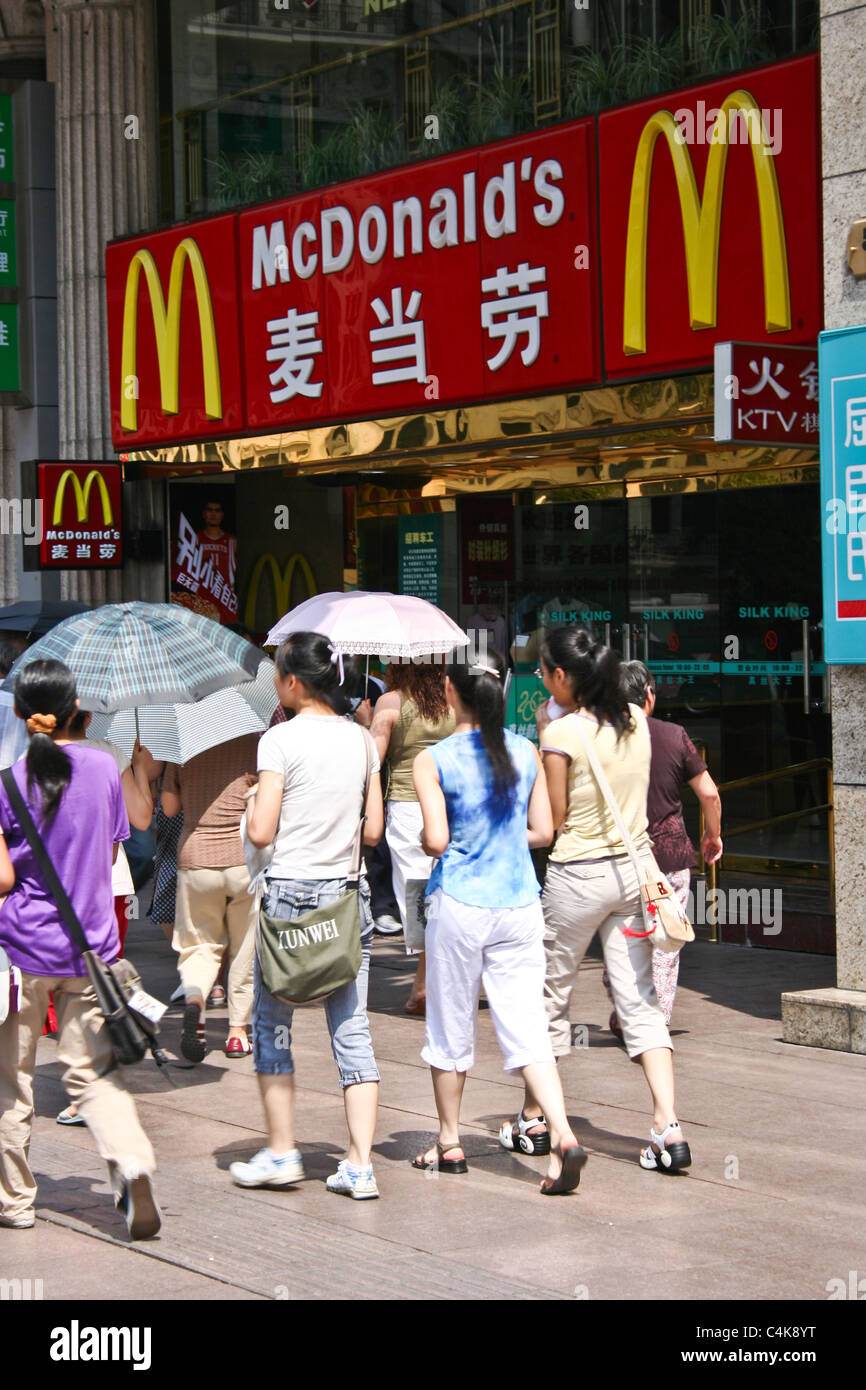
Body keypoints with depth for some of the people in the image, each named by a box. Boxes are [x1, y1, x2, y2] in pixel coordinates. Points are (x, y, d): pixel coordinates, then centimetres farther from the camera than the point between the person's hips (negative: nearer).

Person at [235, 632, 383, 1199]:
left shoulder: (281, 739, -9)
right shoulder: (361, 738, 6)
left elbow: (261, 833, -10)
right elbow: (374, 830, 8)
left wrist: (253, 803, 9)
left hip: (291, 894, -4)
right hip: (348, 893, 4)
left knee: (271, 1023, 11)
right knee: (352, 1030, 4)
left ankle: (282, 1152, 14)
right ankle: (360, 1164, 0)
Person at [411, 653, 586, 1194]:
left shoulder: (434, 760, -9)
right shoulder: (526, 753, 3)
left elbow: (436, 840, -14)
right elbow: (543, 831, 4)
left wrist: (443, 840, 8)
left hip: (460, 905, -3)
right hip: (520, 904, 3)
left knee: (452, 1025, 13)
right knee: (526, 1027, 1)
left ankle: (450, 1143, 24)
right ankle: (563, 1134, -16)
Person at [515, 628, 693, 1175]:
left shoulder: (562, 733, -16)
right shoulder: (636, 719, 3)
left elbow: (553, 819, -10)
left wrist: (540, 751, 1)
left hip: (579, 875, -5)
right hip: (636, 865, 5)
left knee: (551, 995, 13)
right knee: (641, 1002, 5)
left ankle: (535, 1117, 25)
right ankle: (669, 1126, -8)